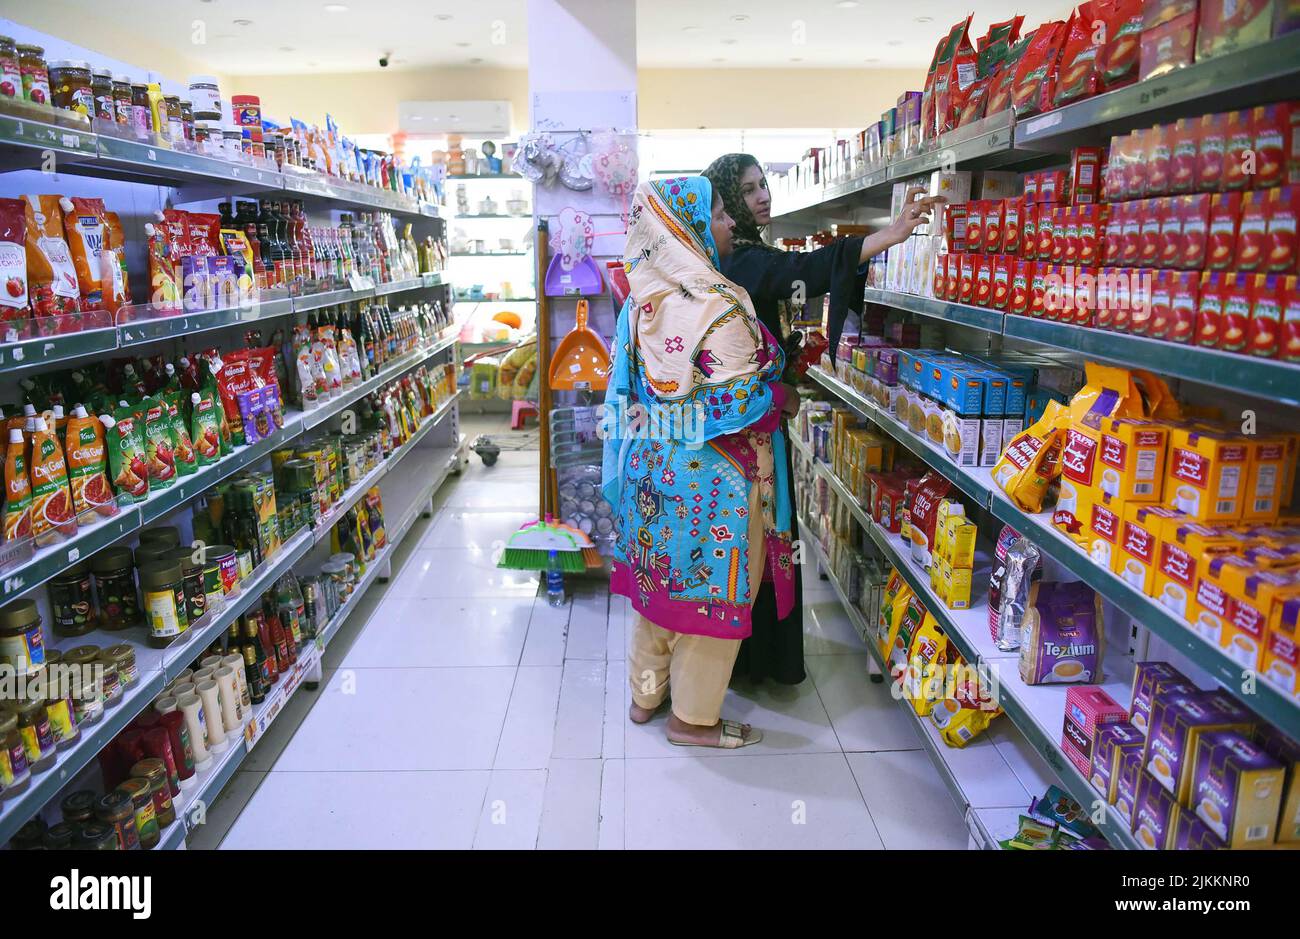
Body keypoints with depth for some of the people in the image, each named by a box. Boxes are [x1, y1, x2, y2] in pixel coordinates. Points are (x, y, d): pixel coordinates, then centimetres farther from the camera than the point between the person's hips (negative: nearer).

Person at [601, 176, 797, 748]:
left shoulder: (641, 302, 3)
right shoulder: (718, 308, -21)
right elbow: (738, 405, -21)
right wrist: (781, 396, -4)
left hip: (649, 462, 8)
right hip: (709, 473, -8)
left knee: (659, 575, 20)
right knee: (711, 587, 7)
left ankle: (646, 692, 37)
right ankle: (694, 718, 23)